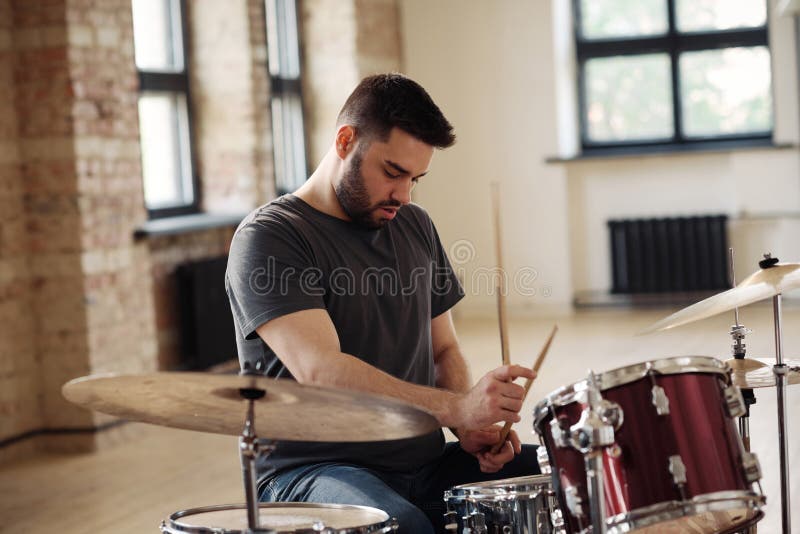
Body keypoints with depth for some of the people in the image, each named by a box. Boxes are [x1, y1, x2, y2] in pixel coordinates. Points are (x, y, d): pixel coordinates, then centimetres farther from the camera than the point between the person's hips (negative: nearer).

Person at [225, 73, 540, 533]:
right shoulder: (268, 239, -10)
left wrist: (471, 427, -3)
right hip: (314, 472, -6)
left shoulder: (414, 226, 13)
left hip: (425, 462, 7)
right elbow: (319, 370, -23)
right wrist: (456, 408, -33)